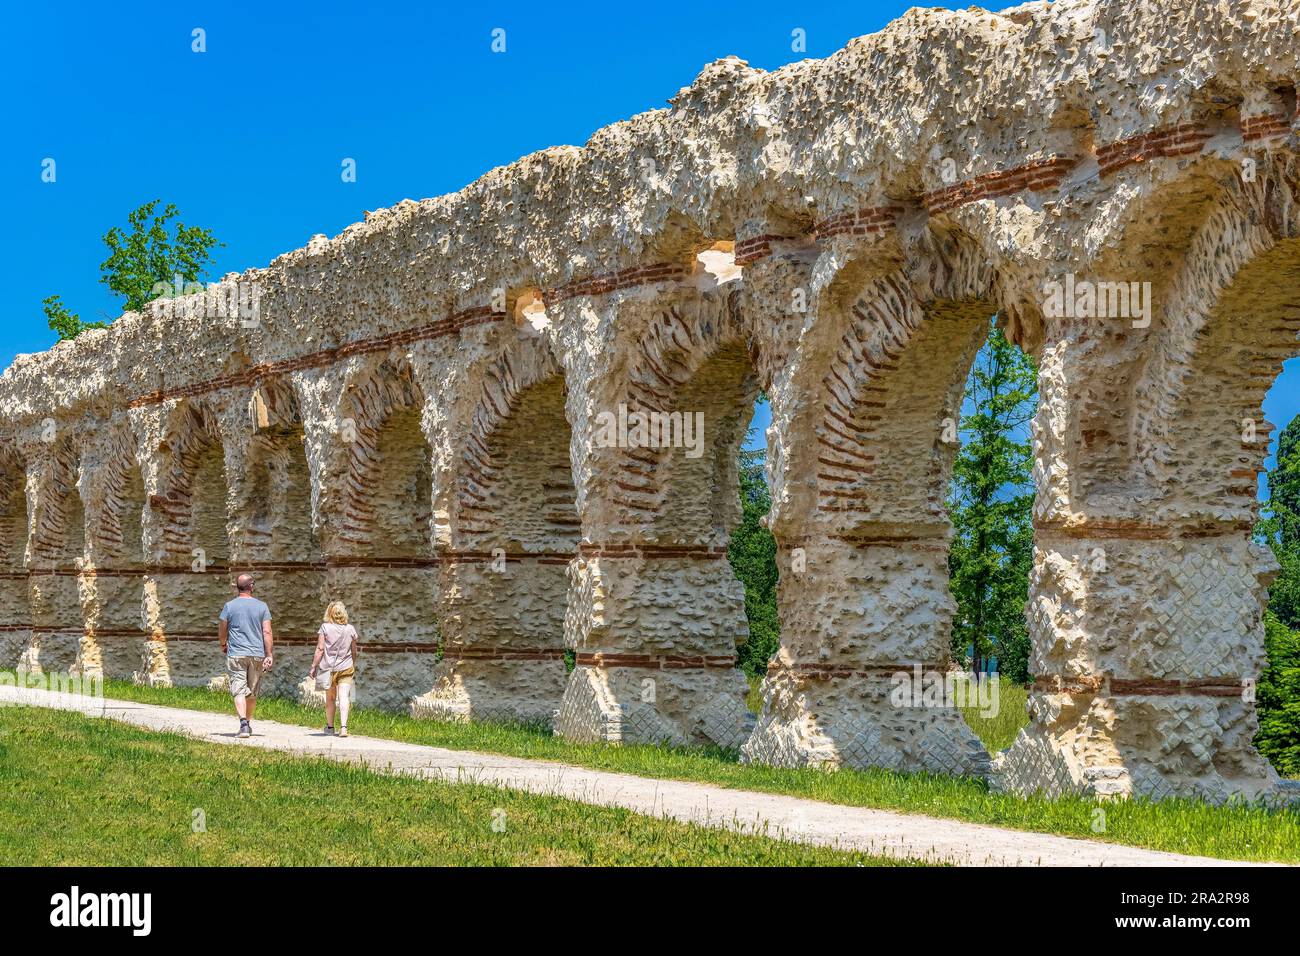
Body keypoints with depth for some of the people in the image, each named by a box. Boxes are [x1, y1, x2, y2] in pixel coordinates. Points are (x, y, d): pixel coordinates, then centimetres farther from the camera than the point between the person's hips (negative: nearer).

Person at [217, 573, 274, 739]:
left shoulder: (229, 606, -1)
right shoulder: (262, 606, 1)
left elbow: (222, 631, 6)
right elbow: (267, 632, -3)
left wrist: (223, 645, 26)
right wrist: (269, 655, 0)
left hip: (236, 655, -2)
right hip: (257, 655, 2)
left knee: (239, 691, -7)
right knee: (252, 692, 15)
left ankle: (243, 723, -24)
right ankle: (248, 723, 26)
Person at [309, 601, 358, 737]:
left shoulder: (325, 628, -6)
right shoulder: (350, 629, 2)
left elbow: (320, 649, -10)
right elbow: (354, 651, 11)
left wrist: (314, 666, -4)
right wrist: (354, 666, 26)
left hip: (329, 668, 0)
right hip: (346, 668, 0)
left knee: (330, 698, 15)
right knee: (344, 697, -7)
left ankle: (330, 726, 27)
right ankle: (343, 727, -22)